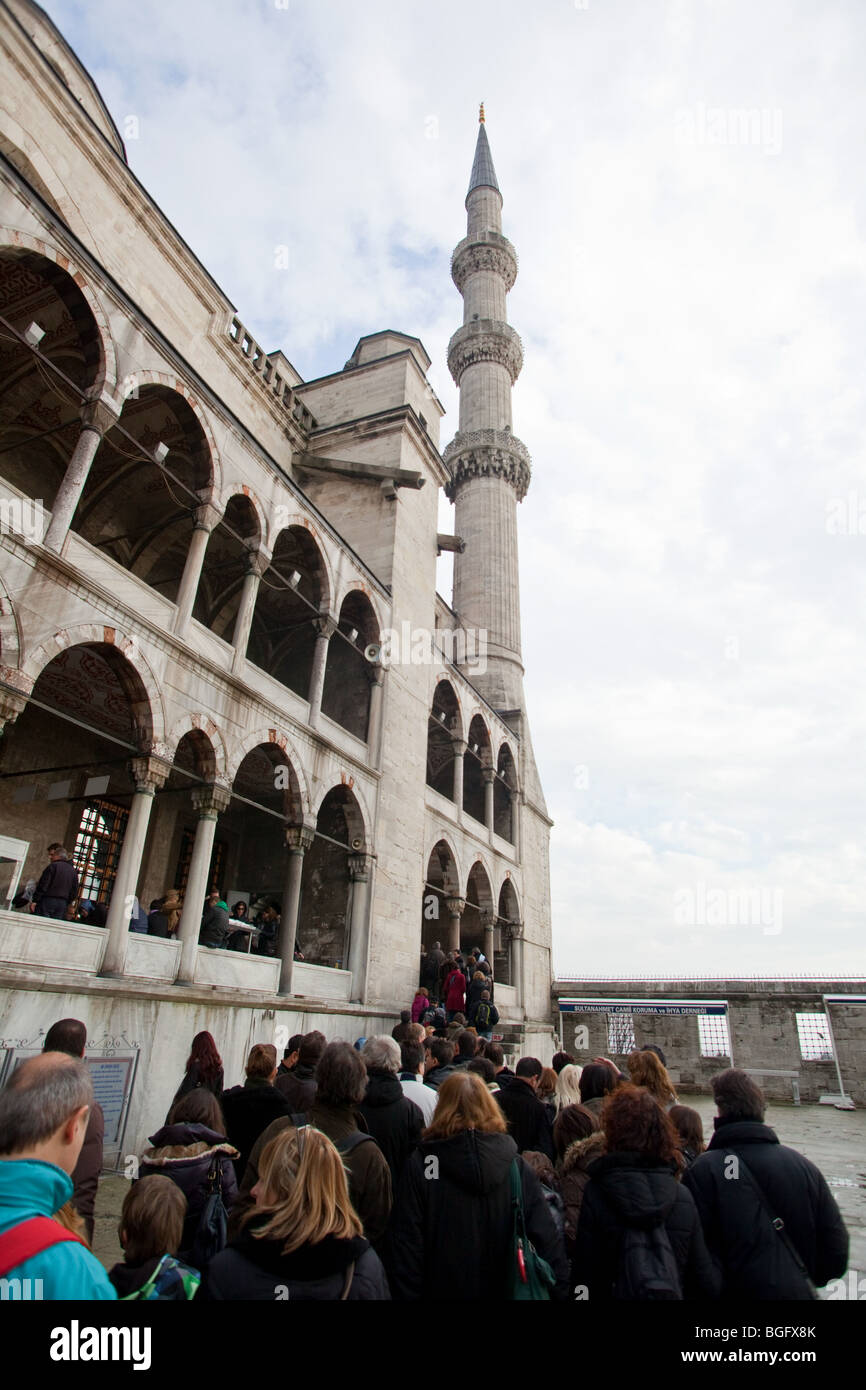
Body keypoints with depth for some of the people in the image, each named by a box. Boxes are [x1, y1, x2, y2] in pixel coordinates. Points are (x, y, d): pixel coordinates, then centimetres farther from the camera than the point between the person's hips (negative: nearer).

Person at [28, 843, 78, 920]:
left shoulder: (53, 866, -5)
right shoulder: (73, 871, 14)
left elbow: (43, 885, -11)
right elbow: (74, 893, 15)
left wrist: (34, 901, -9)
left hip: (48, 900, -6)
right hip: (63, 904, 6)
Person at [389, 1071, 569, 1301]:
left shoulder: (421, 1162, -14)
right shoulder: (516, 1164, -10)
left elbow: (407, 1242, -13)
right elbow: (546, 1237, -10)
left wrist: (406, 1293, -4)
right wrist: (561, 1289, 0)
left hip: (442, 1290, -1)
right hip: (502, 1290, 1)